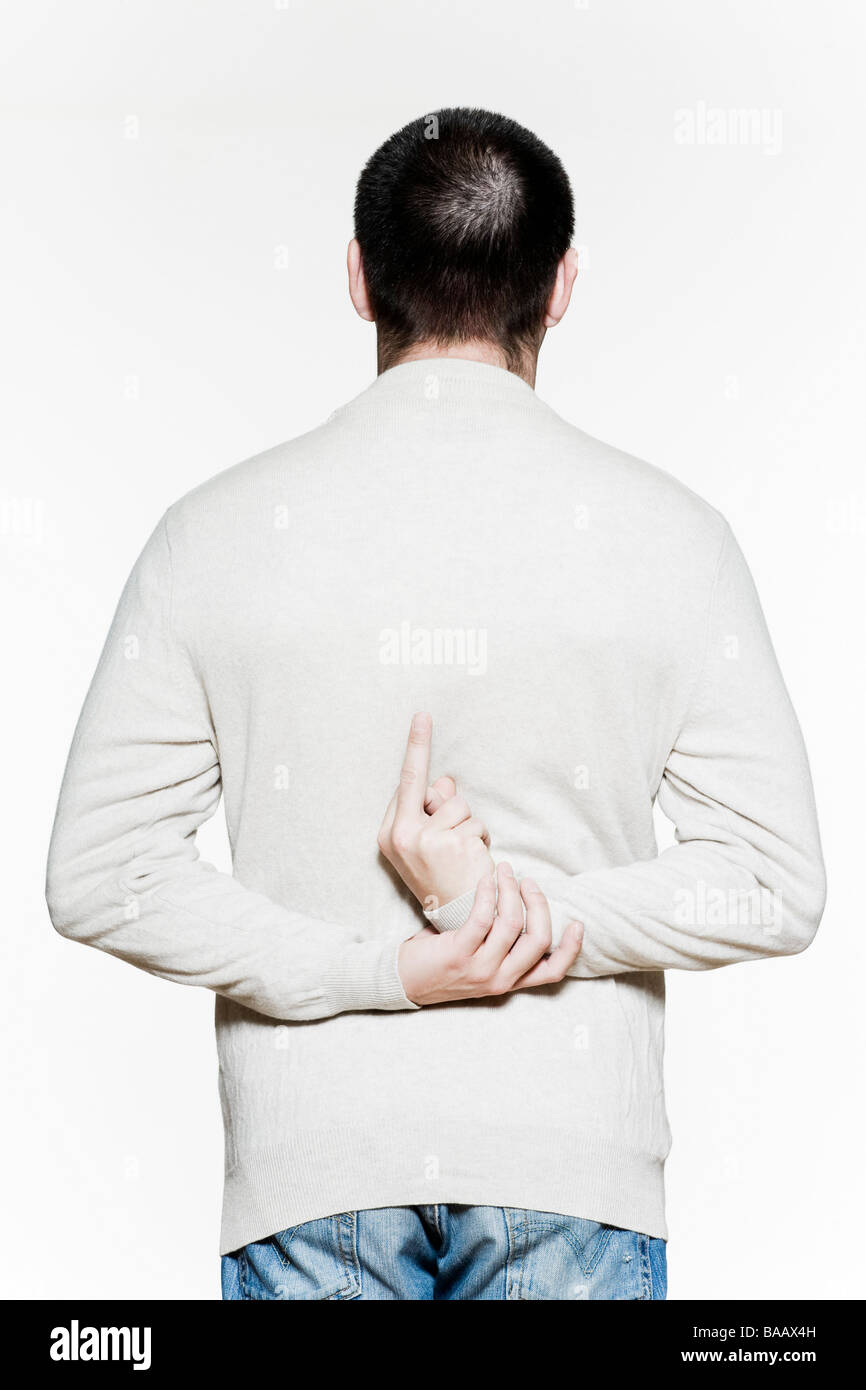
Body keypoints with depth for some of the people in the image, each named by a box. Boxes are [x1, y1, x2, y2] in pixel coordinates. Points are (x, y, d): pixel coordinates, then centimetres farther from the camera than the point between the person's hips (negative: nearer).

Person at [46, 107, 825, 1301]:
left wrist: (375, 967, -10)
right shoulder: (667, 534, -4)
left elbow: (97, 876, -5)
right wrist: (543, 921, -11)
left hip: (312, 1158, 1)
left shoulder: (217, 531, -2)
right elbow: (777, 885, -7)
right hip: (573, 1156, 0)